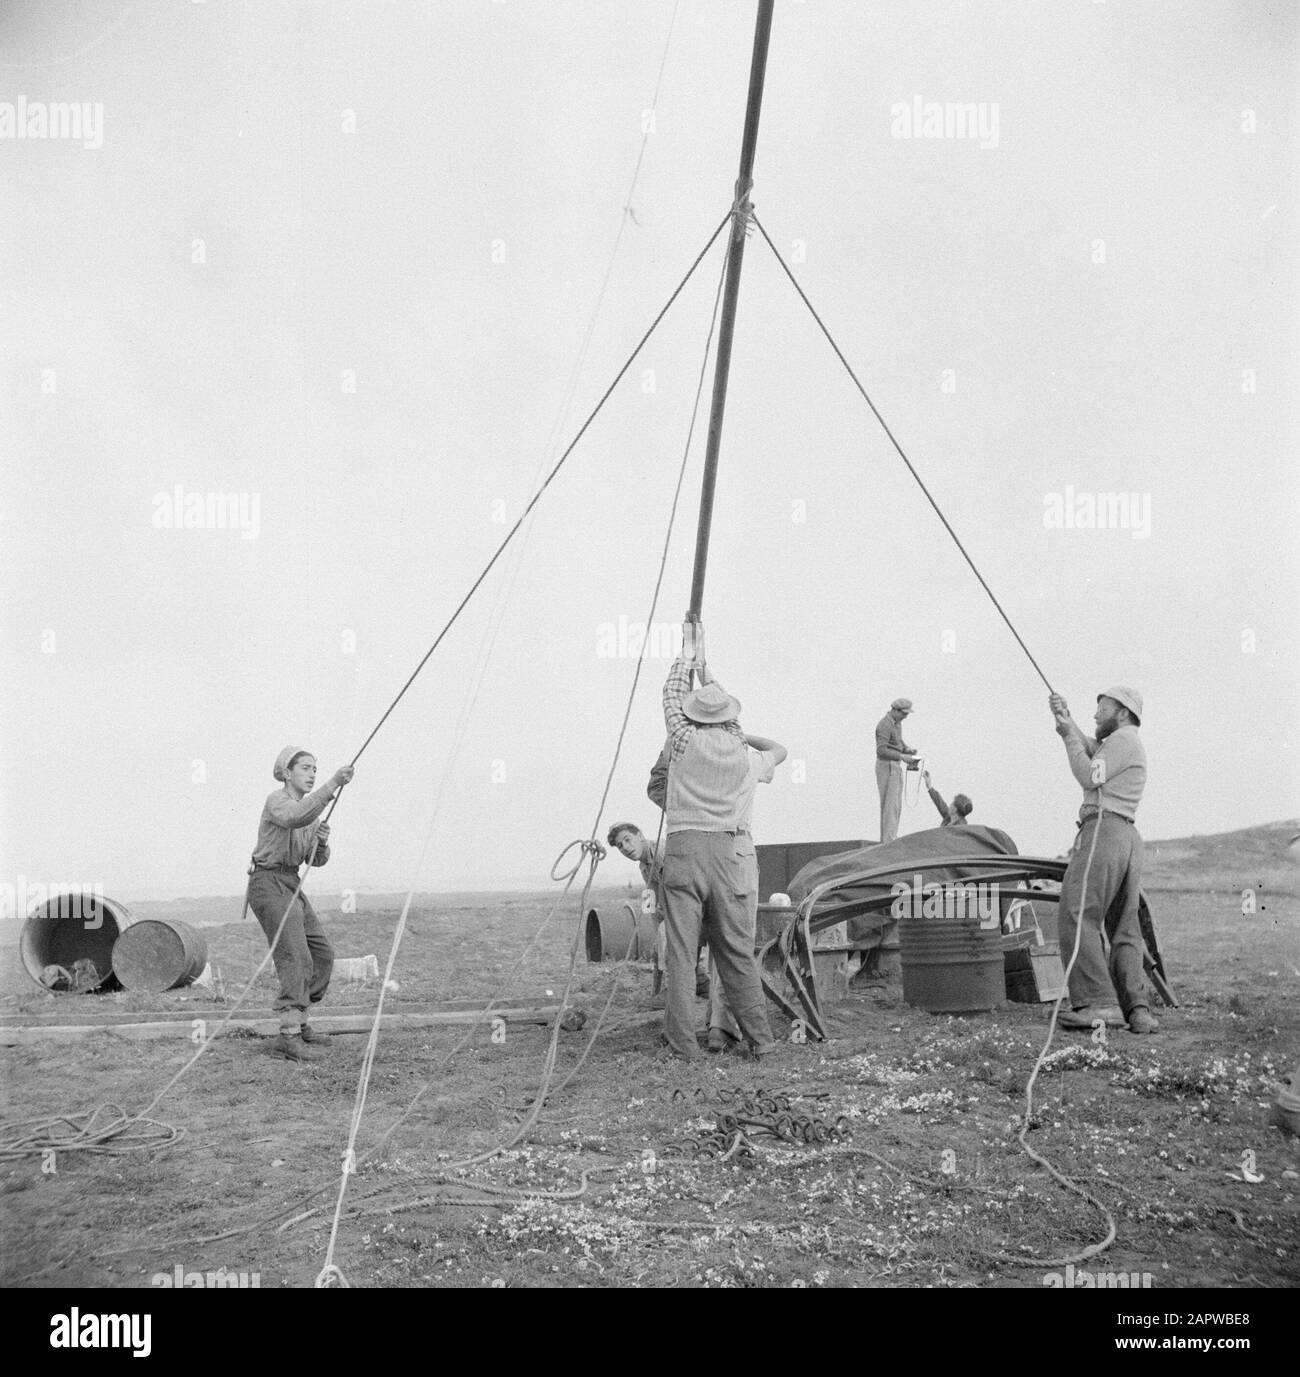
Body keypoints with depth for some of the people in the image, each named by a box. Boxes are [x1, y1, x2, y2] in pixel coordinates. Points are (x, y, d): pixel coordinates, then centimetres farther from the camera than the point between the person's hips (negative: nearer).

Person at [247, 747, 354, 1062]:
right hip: (269, 883, -9)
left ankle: (298, 1023, 21)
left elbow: (316, 860, 15)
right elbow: (297, 817, -38)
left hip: (290, 885, 9)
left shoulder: (308, 805, 14)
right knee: (296, 959, -17)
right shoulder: (276, 801, -12)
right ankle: (288, 1038, -19)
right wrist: (332, 784, -43)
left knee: (322, 954, 11)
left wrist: (323, 840, -7)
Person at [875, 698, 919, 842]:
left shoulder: (896, 722, 11)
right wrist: (902, 757, -25)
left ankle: (890, 838, 17)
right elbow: (881, 751, -27)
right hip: (886, 766, -10)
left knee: (896, 805, 11)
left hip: (895, 766, 10)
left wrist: (909, 750, 3)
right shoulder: (885, 725, -21)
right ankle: (888, 841, -9)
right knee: (890, 804, -10)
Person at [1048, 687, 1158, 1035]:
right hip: (1129, 838, 10)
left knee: (1078, 917, -15)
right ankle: (1137, 1010, -3)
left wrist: (1069, 733, -2)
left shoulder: (1123, 739, -2)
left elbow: (1088, 776, -11)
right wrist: (1066, 720, 10)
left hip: (1102, 829, -10)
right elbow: (1086, 748, 18)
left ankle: (1097, 1003, -23)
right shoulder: (1131, 746, 28)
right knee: (1124, 930, 6)